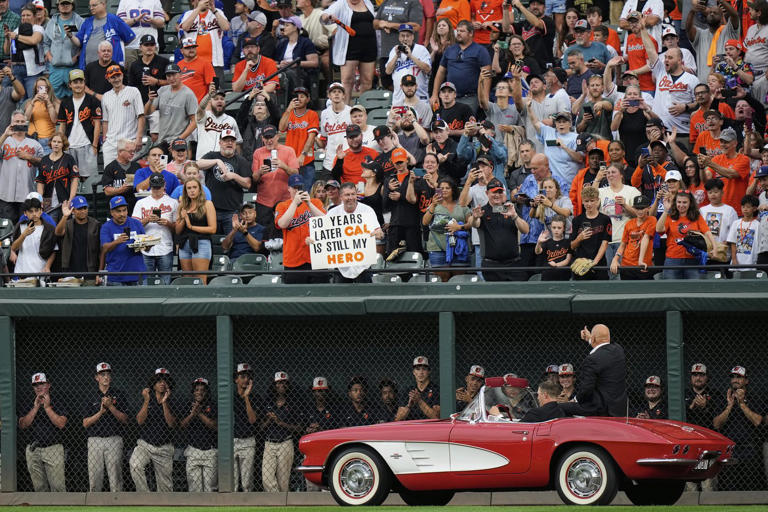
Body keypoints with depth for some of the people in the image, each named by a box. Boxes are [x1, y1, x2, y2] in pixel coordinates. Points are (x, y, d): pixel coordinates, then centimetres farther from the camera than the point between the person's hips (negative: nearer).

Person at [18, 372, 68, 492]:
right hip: (33, 451, 3)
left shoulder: (58, 404, 6)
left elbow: (61, 424, -8)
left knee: (58, 487, -12)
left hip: (53, 449, -3)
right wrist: (35, 408, -7)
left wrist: (47, 407, -10)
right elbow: (23, 425, -1)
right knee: (39, 487, 3)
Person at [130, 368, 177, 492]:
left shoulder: (171, 403, 5)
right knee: (135, 465, -30)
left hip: (164, 448, 1)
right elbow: (140, 421, -10)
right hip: (145, 444, -1)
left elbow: (172, 424, -10)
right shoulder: (146, 400, 3)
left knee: (165, 485, 1)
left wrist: (164, 403, -17)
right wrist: (146, 401, -18)